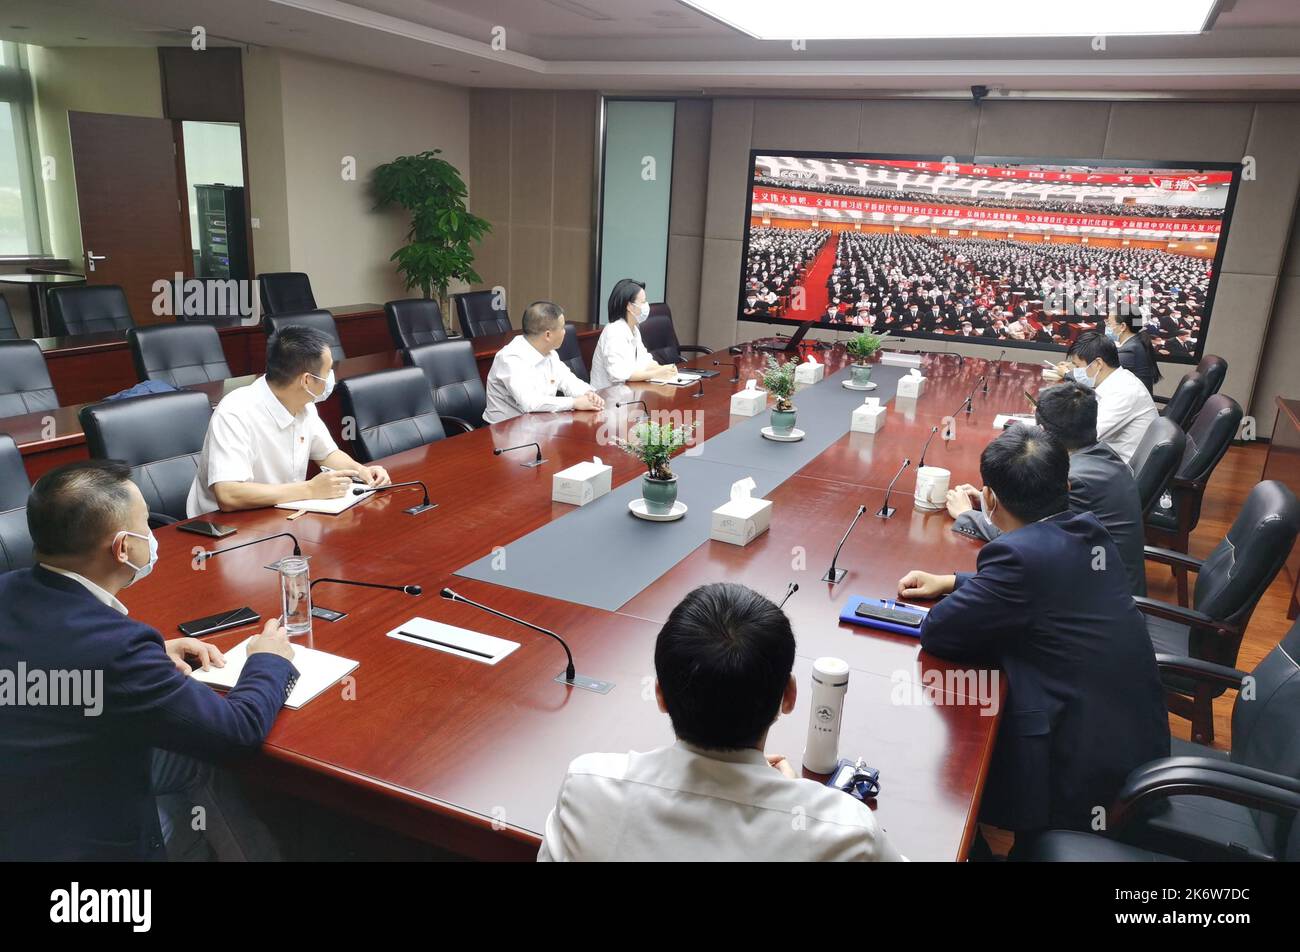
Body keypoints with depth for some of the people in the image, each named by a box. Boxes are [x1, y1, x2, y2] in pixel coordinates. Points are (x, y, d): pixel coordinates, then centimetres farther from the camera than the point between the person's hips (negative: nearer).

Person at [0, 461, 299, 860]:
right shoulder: (115, 645, -34)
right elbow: (238, 729, -23)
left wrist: (154, 654, 2)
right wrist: (269, 660, -5)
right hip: (81, 844, -7)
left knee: (200, 753, 18)